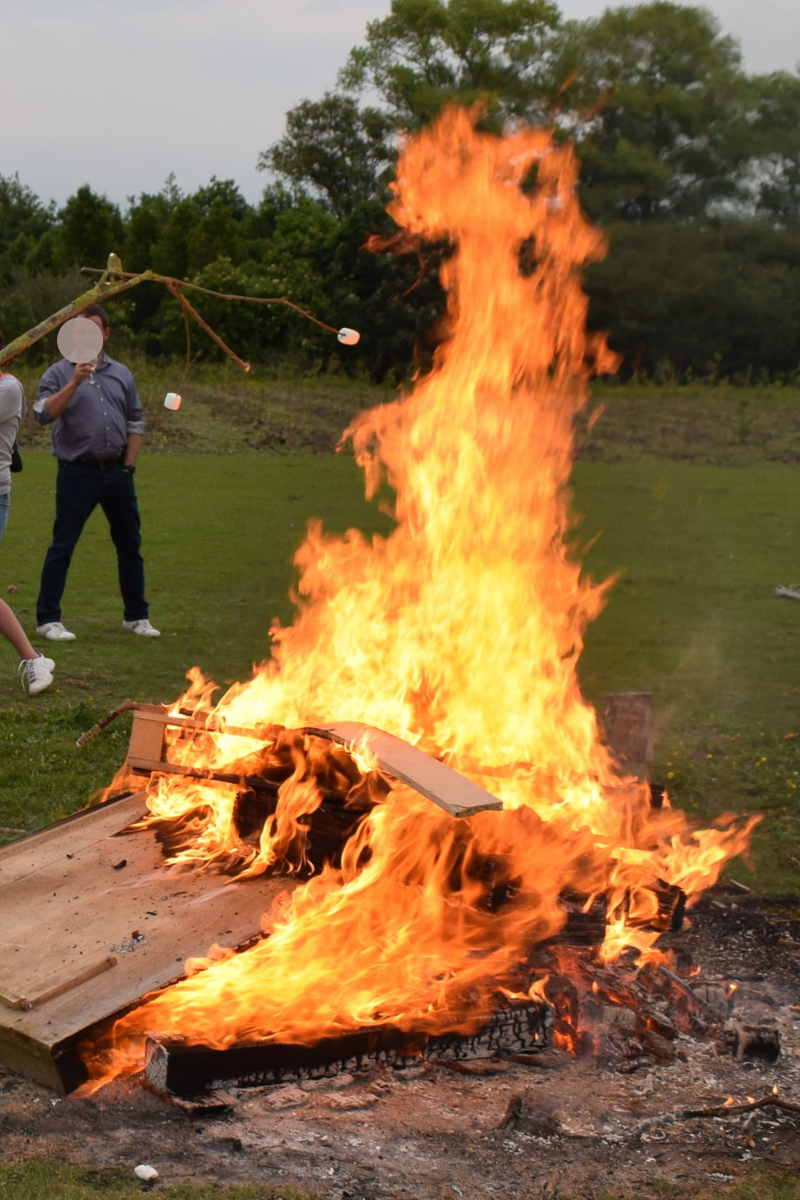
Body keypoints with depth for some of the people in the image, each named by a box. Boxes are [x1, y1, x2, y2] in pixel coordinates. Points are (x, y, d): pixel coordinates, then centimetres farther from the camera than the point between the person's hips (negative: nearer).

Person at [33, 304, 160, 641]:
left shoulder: (121, 374, 12)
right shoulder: (59, 373, -1)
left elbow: (135, 422, 16)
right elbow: (44, 414, -16)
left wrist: (128, 465, 7)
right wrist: (75, 382, -25)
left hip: (117, 472, 4)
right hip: (77, 472, -4)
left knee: (130, 544, 9)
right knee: (62, 546, -4)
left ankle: (136, 615, 21)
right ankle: (48, 619, 4)